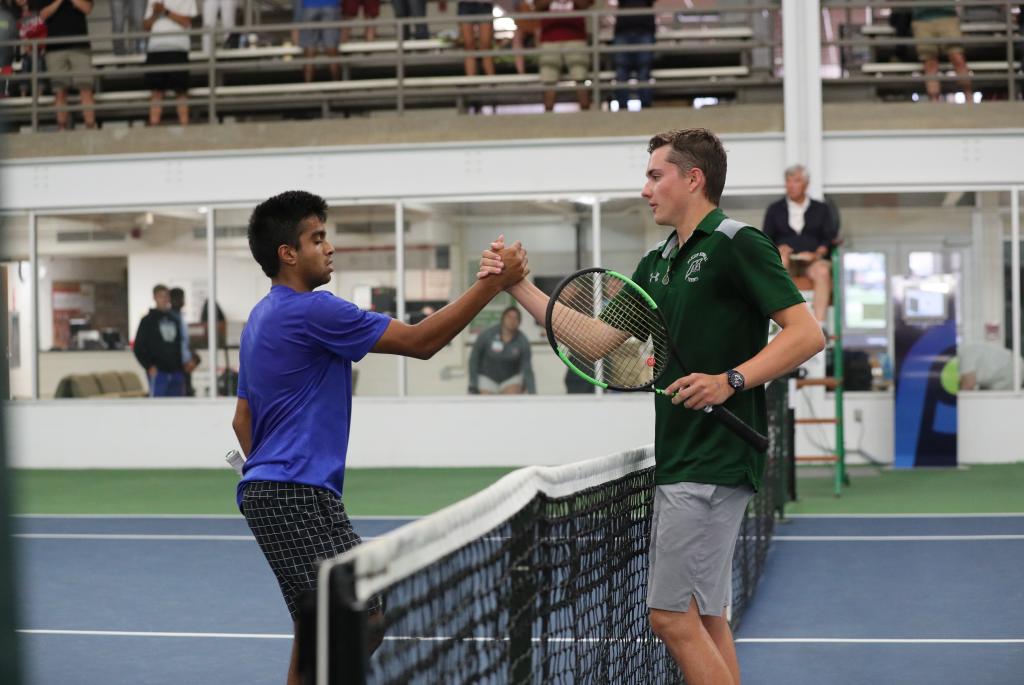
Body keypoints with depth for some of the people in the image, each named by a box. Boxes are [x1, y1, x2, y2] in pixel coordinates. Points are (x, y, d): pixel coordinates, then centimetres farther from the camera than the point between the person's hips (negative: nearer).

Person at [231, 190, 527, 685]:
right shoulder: (313, 311, -15)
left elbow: (243, 419, 22)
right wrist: (493, 283, -12)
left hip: (267, 490, 11)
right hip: (298, 494, -11)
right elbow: (420, 341, -14)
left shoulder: (262, 318, 17)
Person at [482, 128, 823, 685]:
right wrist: (519, 286, 12)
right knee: (703, 618, 12)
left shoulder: (737, 244, -10)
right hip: (679, 460, 9)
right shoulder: (657, 263, 16)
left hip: (713, 464, -9)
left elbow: (806, 334, -15)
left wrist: (732, 380, -25)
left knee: (673, 615, -10)